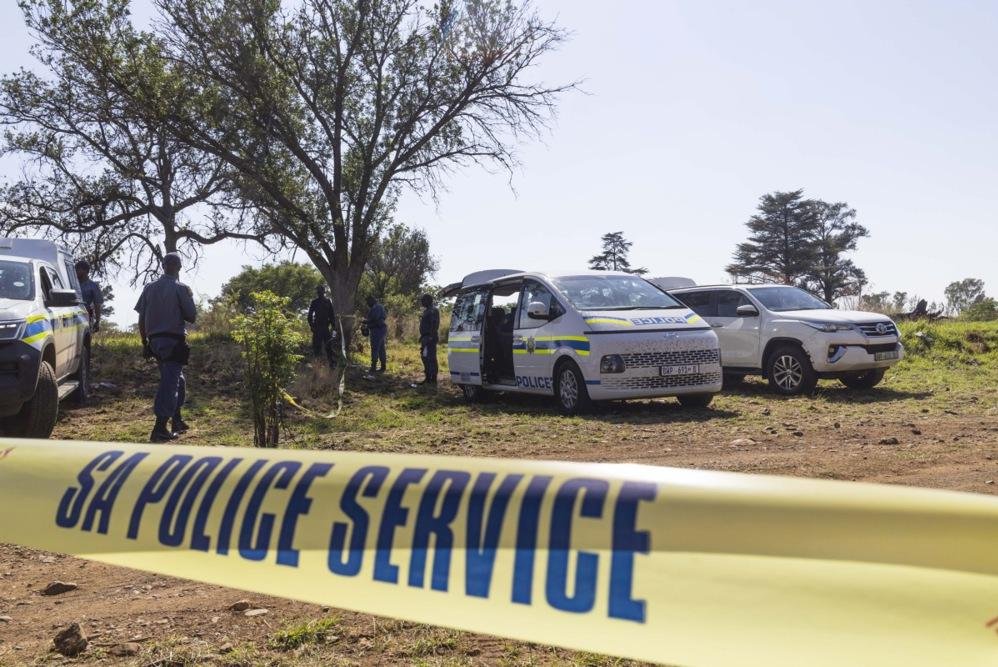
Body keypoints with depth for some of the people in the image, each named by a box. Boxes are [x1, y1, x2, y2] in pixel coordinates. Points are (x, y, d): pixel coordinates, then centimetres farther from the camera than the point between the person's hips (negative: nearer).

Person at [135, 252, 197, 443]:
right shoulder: (180, 289, -7)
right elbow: (192, 316, -6)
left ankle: (177, 420, 29)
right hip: (174, 341, -6)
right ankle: (160, 429, -10)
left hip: (155, 340, 6)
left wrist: (145, 342, 16)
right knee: (170, 383, -5)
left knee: (177, 380, 21)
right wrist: (190, 297, 9)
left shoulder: (150, 288, 8)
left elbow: (141, 318, 8)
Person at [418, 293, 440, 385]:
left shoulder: (433, 311, -15)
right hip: (425, 337, 11)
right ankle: (428, 378, 21)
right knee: (425, 357, 14)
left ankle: (433, 379, -6)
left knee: (431, 358, -8)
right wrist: (422, 337, 22)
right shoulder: (426, 310, 17)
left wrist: (431, 337, -25)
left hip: (430, 338, -11)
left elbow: (434, 325, -22)